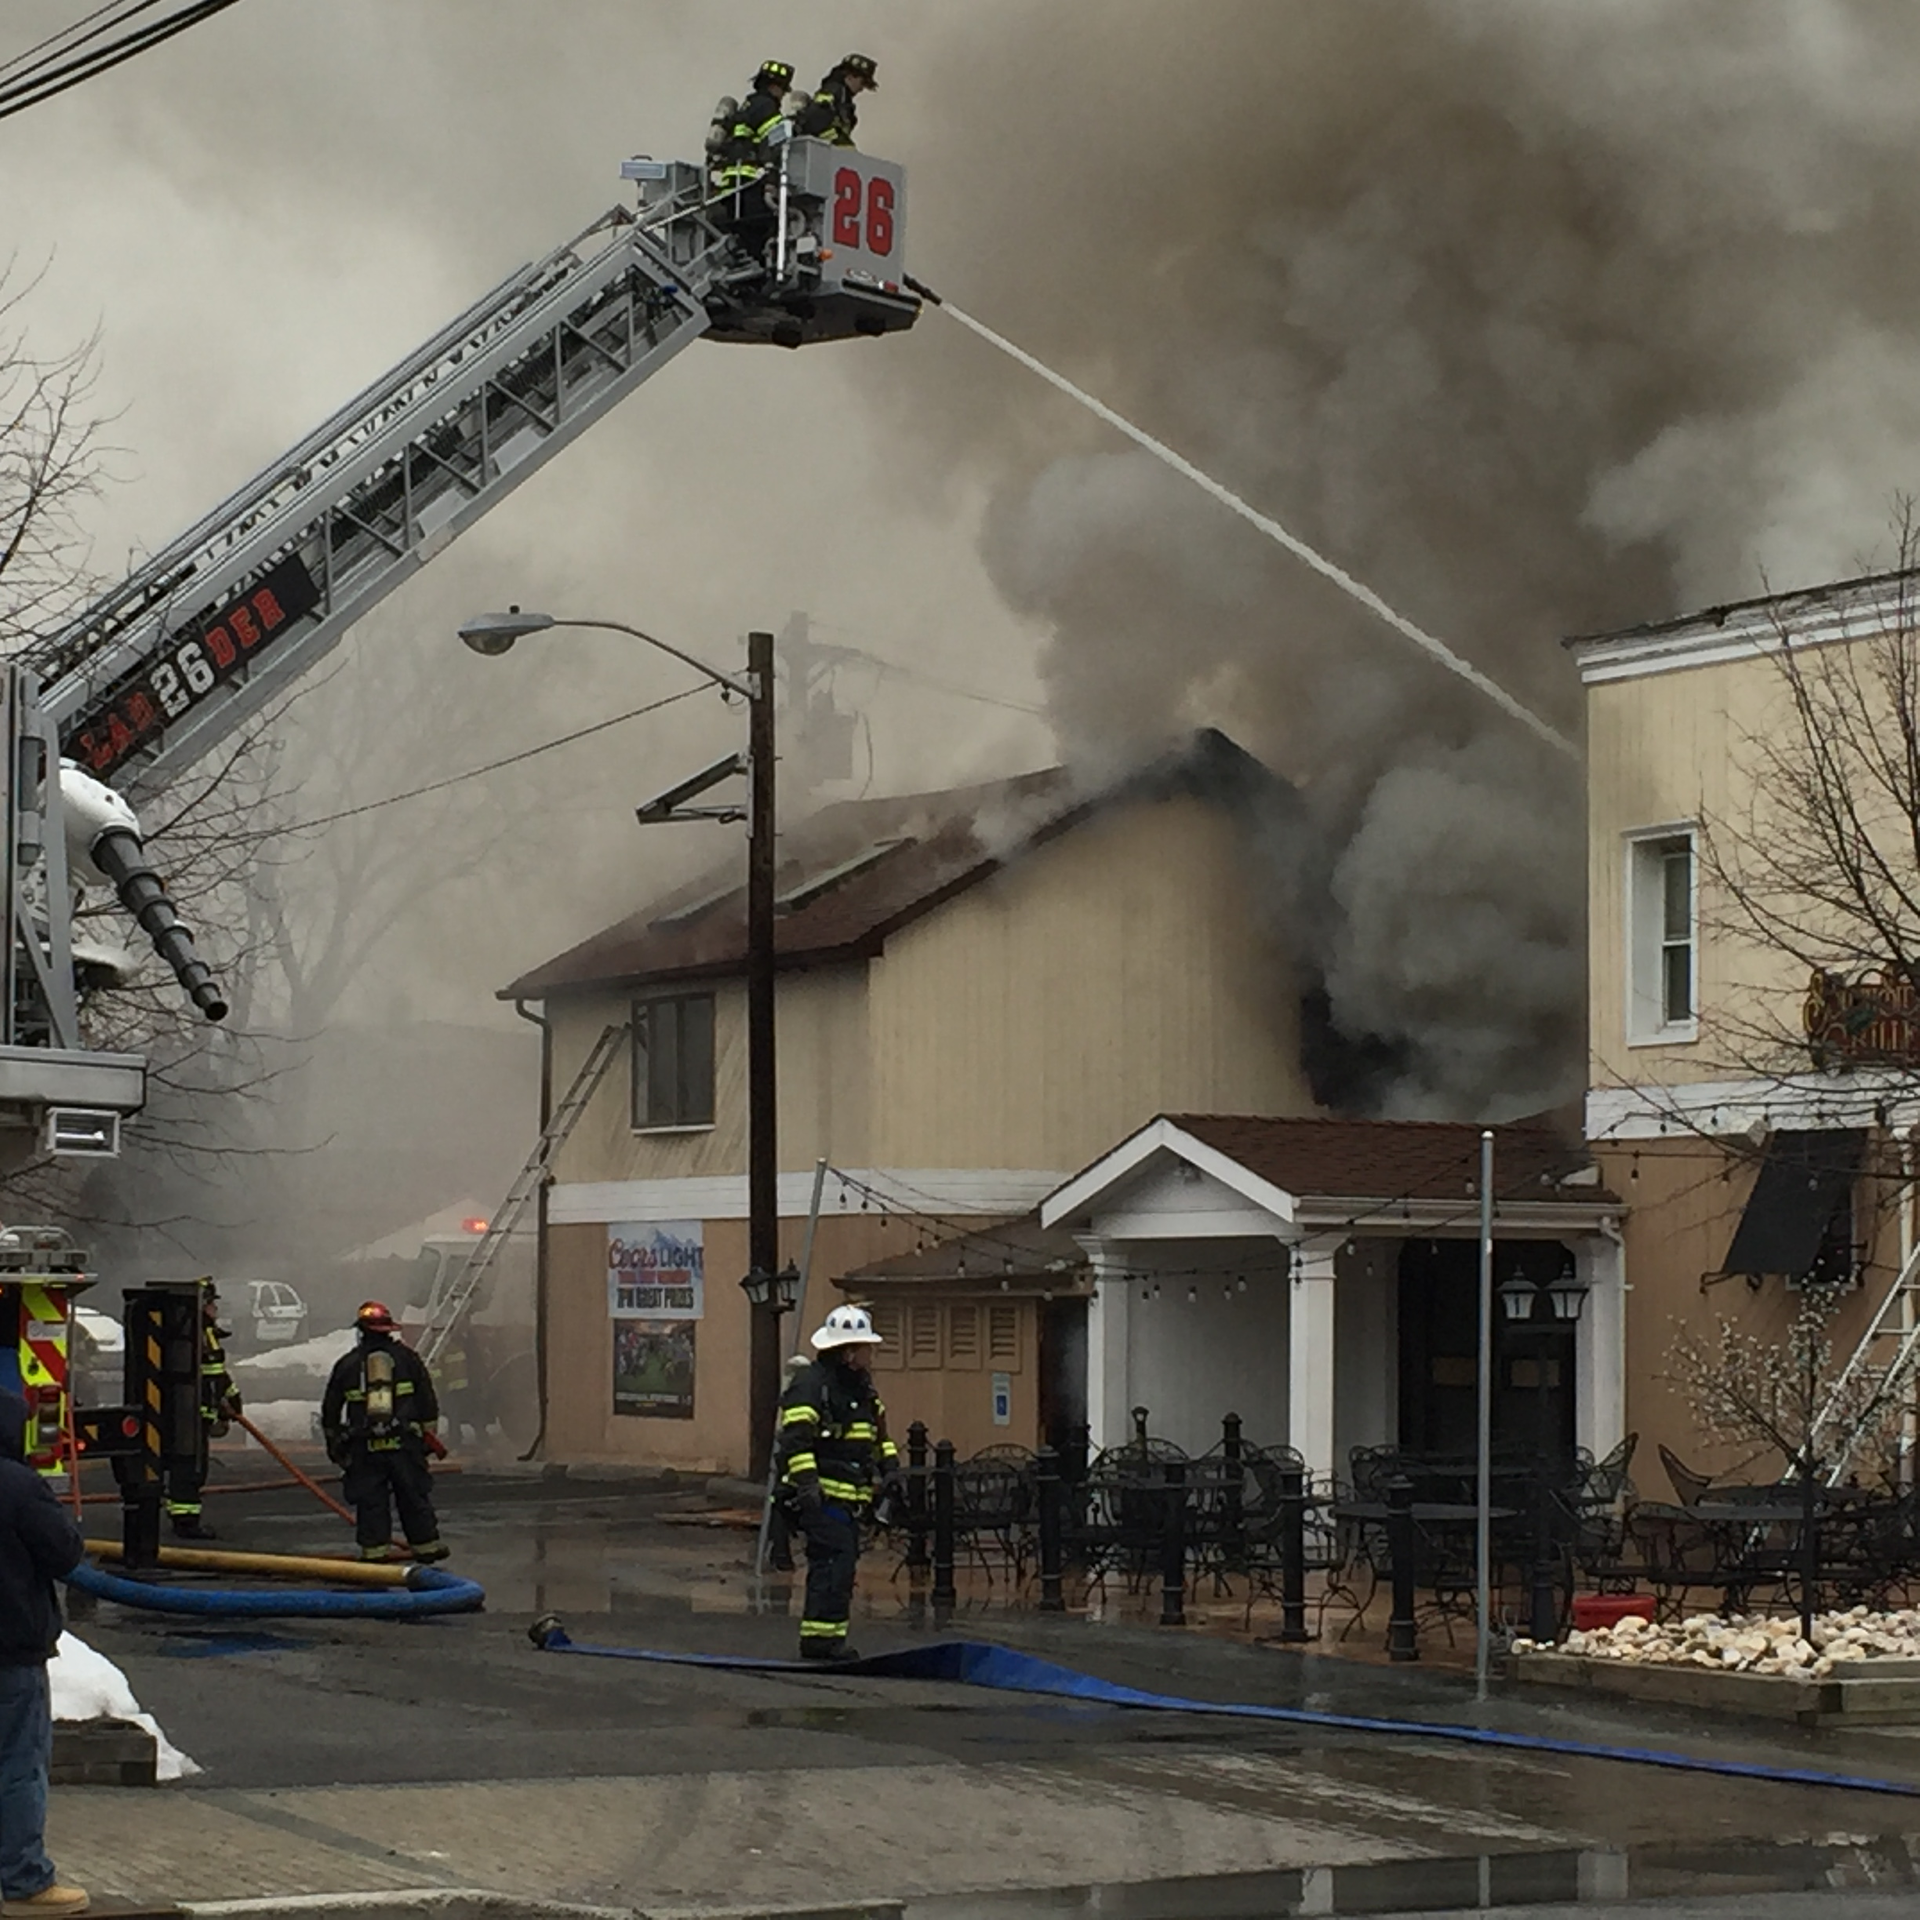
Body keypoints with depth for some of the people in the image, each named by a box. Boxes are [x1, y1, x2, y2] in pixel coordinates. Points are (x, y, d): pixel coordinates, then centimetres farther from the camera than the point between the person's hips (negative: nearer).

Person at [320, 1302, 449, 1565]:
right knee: (414, 1495, 8)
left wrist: (333, 1442, 24)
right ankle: (425, 1544, 13)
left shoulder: (346, 1364, 7)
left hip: (364, 1447, 0)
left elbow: (330, 1409, 13)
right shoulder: (407, 1357, 6)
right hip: (404, 1444, 0)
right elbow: (427, 1401, 6)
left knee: (370, 1499, 5)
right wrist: (429, 1435, 13)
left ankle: (375, 1547, 2)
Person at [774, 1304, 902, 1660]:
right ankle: (820, 1636, -16)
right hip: (822, 1494, -10)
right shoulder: (811, 1384, -13)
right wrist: (806, 1482, -28)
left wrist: (889, 1467, 21)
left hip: (849, 1497, 10)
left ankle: (824, 1635, 14)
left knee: (842, 1563, 9)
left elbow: (878, 1432, 32)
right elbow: (796, 1438, -21)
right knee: (836, 1561, -16)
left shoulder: (861, 1388, 18)